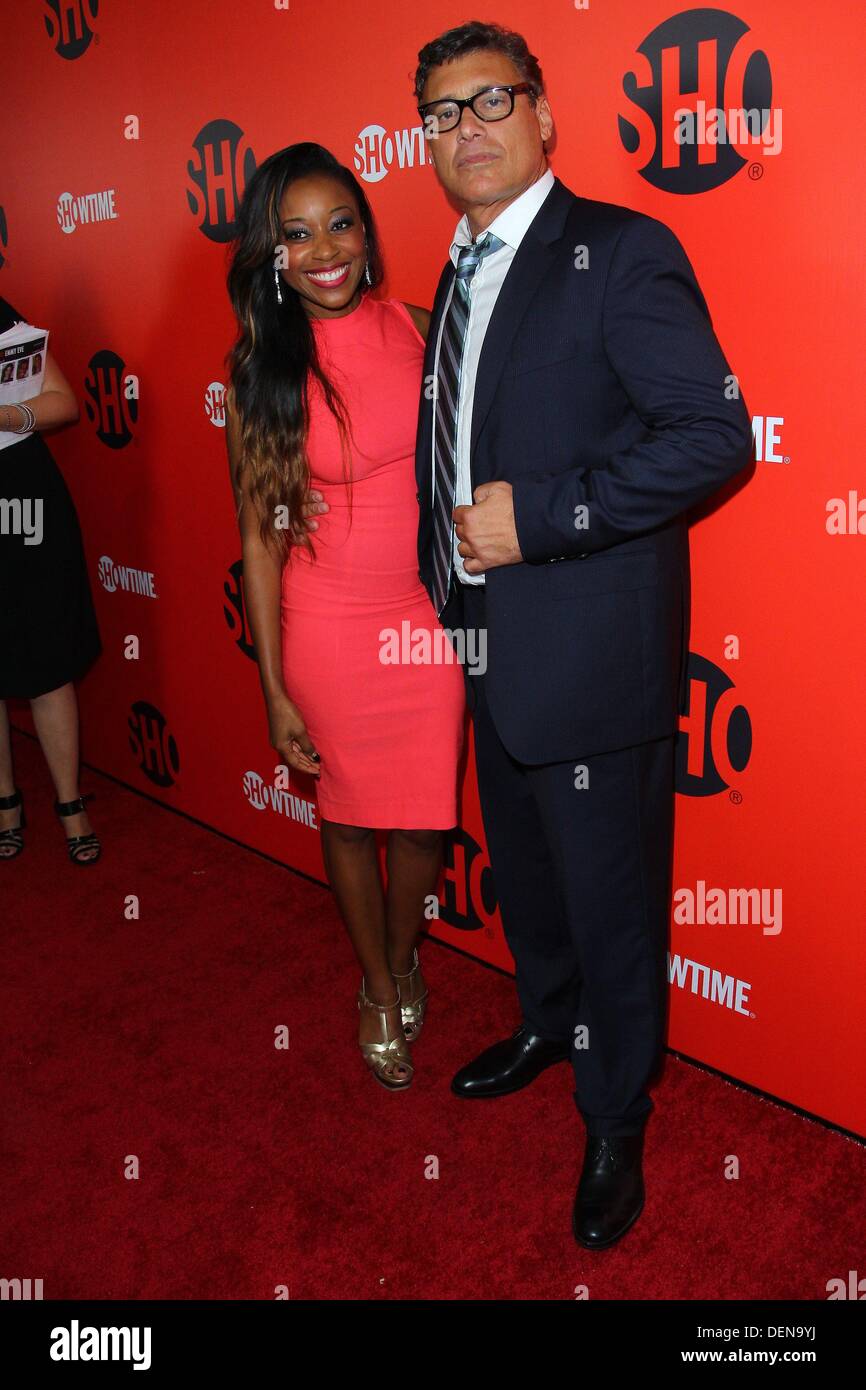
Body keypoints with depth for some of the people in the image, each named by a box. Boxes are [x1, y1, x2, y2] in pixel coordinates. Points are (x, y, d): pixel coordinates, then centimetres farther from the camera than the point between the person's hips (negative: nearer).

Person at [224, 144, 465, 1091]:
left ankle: (403, 960, 43)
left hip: (431, 614, 2)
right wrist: (274, 688, -6)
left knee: (424, 817, 12)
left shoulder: (417, 329, -2)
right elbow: (259, 535, -6)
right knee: (350, 816, 15)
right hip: (328, 626, -2)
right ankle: (378, 990, 40)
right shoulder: (258, 369, -9)